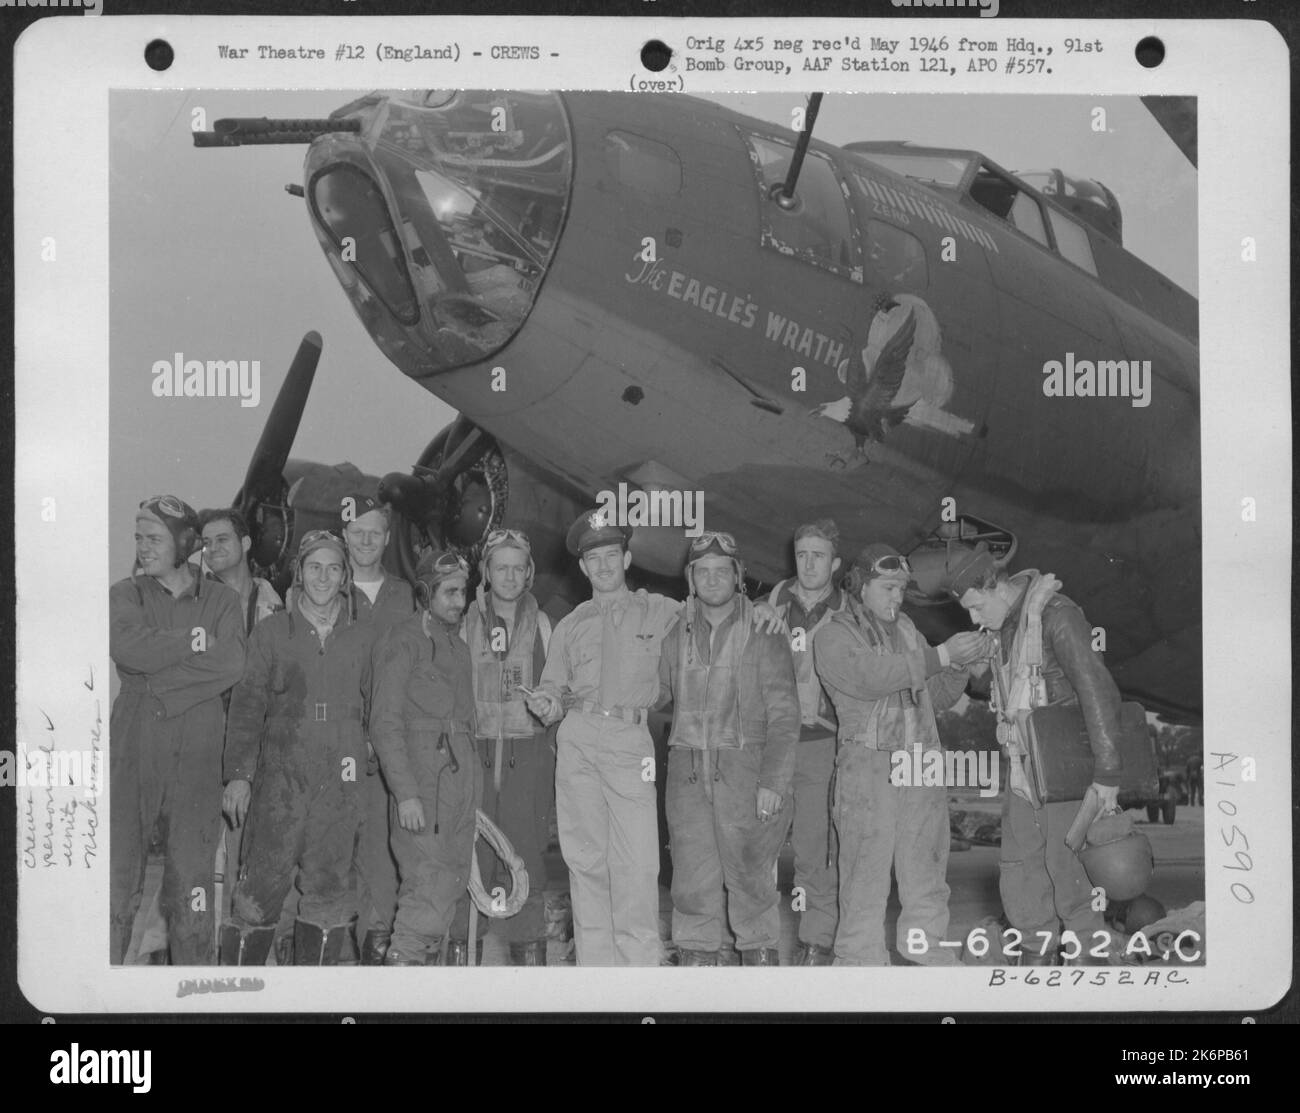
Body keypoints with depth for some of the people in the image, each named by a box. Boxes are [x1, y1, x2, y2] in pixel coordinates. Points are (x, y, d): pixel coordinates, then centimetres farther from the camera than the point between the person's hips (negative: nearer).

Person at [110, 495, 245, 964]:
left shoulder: (221, 600, 11)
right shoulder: (126, 594, 10)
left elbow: (232, 665, -6)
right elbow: (127, 647, -11)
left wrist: (161, 672, -9)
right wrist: (195, 641, -7)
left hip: (198, 750, 1)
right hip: (133, 745, -1)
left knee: (192, 872, 3)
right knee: (118, 865, -6)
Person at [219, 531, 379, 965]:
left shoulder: (363, 637, 10)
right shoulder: (271, 632, 6)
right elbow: (246, 705, 3)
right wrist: (238, 774, -4)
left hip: (342, 784, 2)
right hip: (280, 779, -2)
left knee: (329, 891, 4)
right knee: (263, 885, -6)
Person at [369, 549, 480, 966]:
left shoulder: (458, 647, 20)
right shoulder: (402, 639, -4)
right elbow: (385, 723, -10)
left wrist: (473, 791, 14)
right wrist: (405, 793, -17)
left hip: (461, 782, 8)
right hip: (421, 784, -8)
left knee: (449, 887, 6)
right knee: (430, 890, -13)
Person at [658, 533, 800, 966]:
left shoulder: (763, 635, 1)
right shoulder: (676, 635, 11)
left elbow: (784, 715, -3)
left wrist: (772, 782, -11)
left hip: (744, 768, -2)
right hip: (687, 770, 2)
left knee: (750, 880, 2)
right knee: (693, 881, 0)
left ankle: (759, 955, 14)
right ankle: (696, 959, 6)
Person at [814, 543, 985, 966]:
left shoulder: (905, 629, 19)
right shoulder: (832, 637, 1)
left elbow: (937, 697, 20)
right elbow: (870, 676, -18)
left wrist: (959, 667, -1)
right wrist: (940, 655, -20)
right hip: (868, 769, -5)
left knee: (926, 882, 6)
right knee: (866, 883, -4)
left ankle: (929, 959, 12)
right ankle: (860, 961, 3)